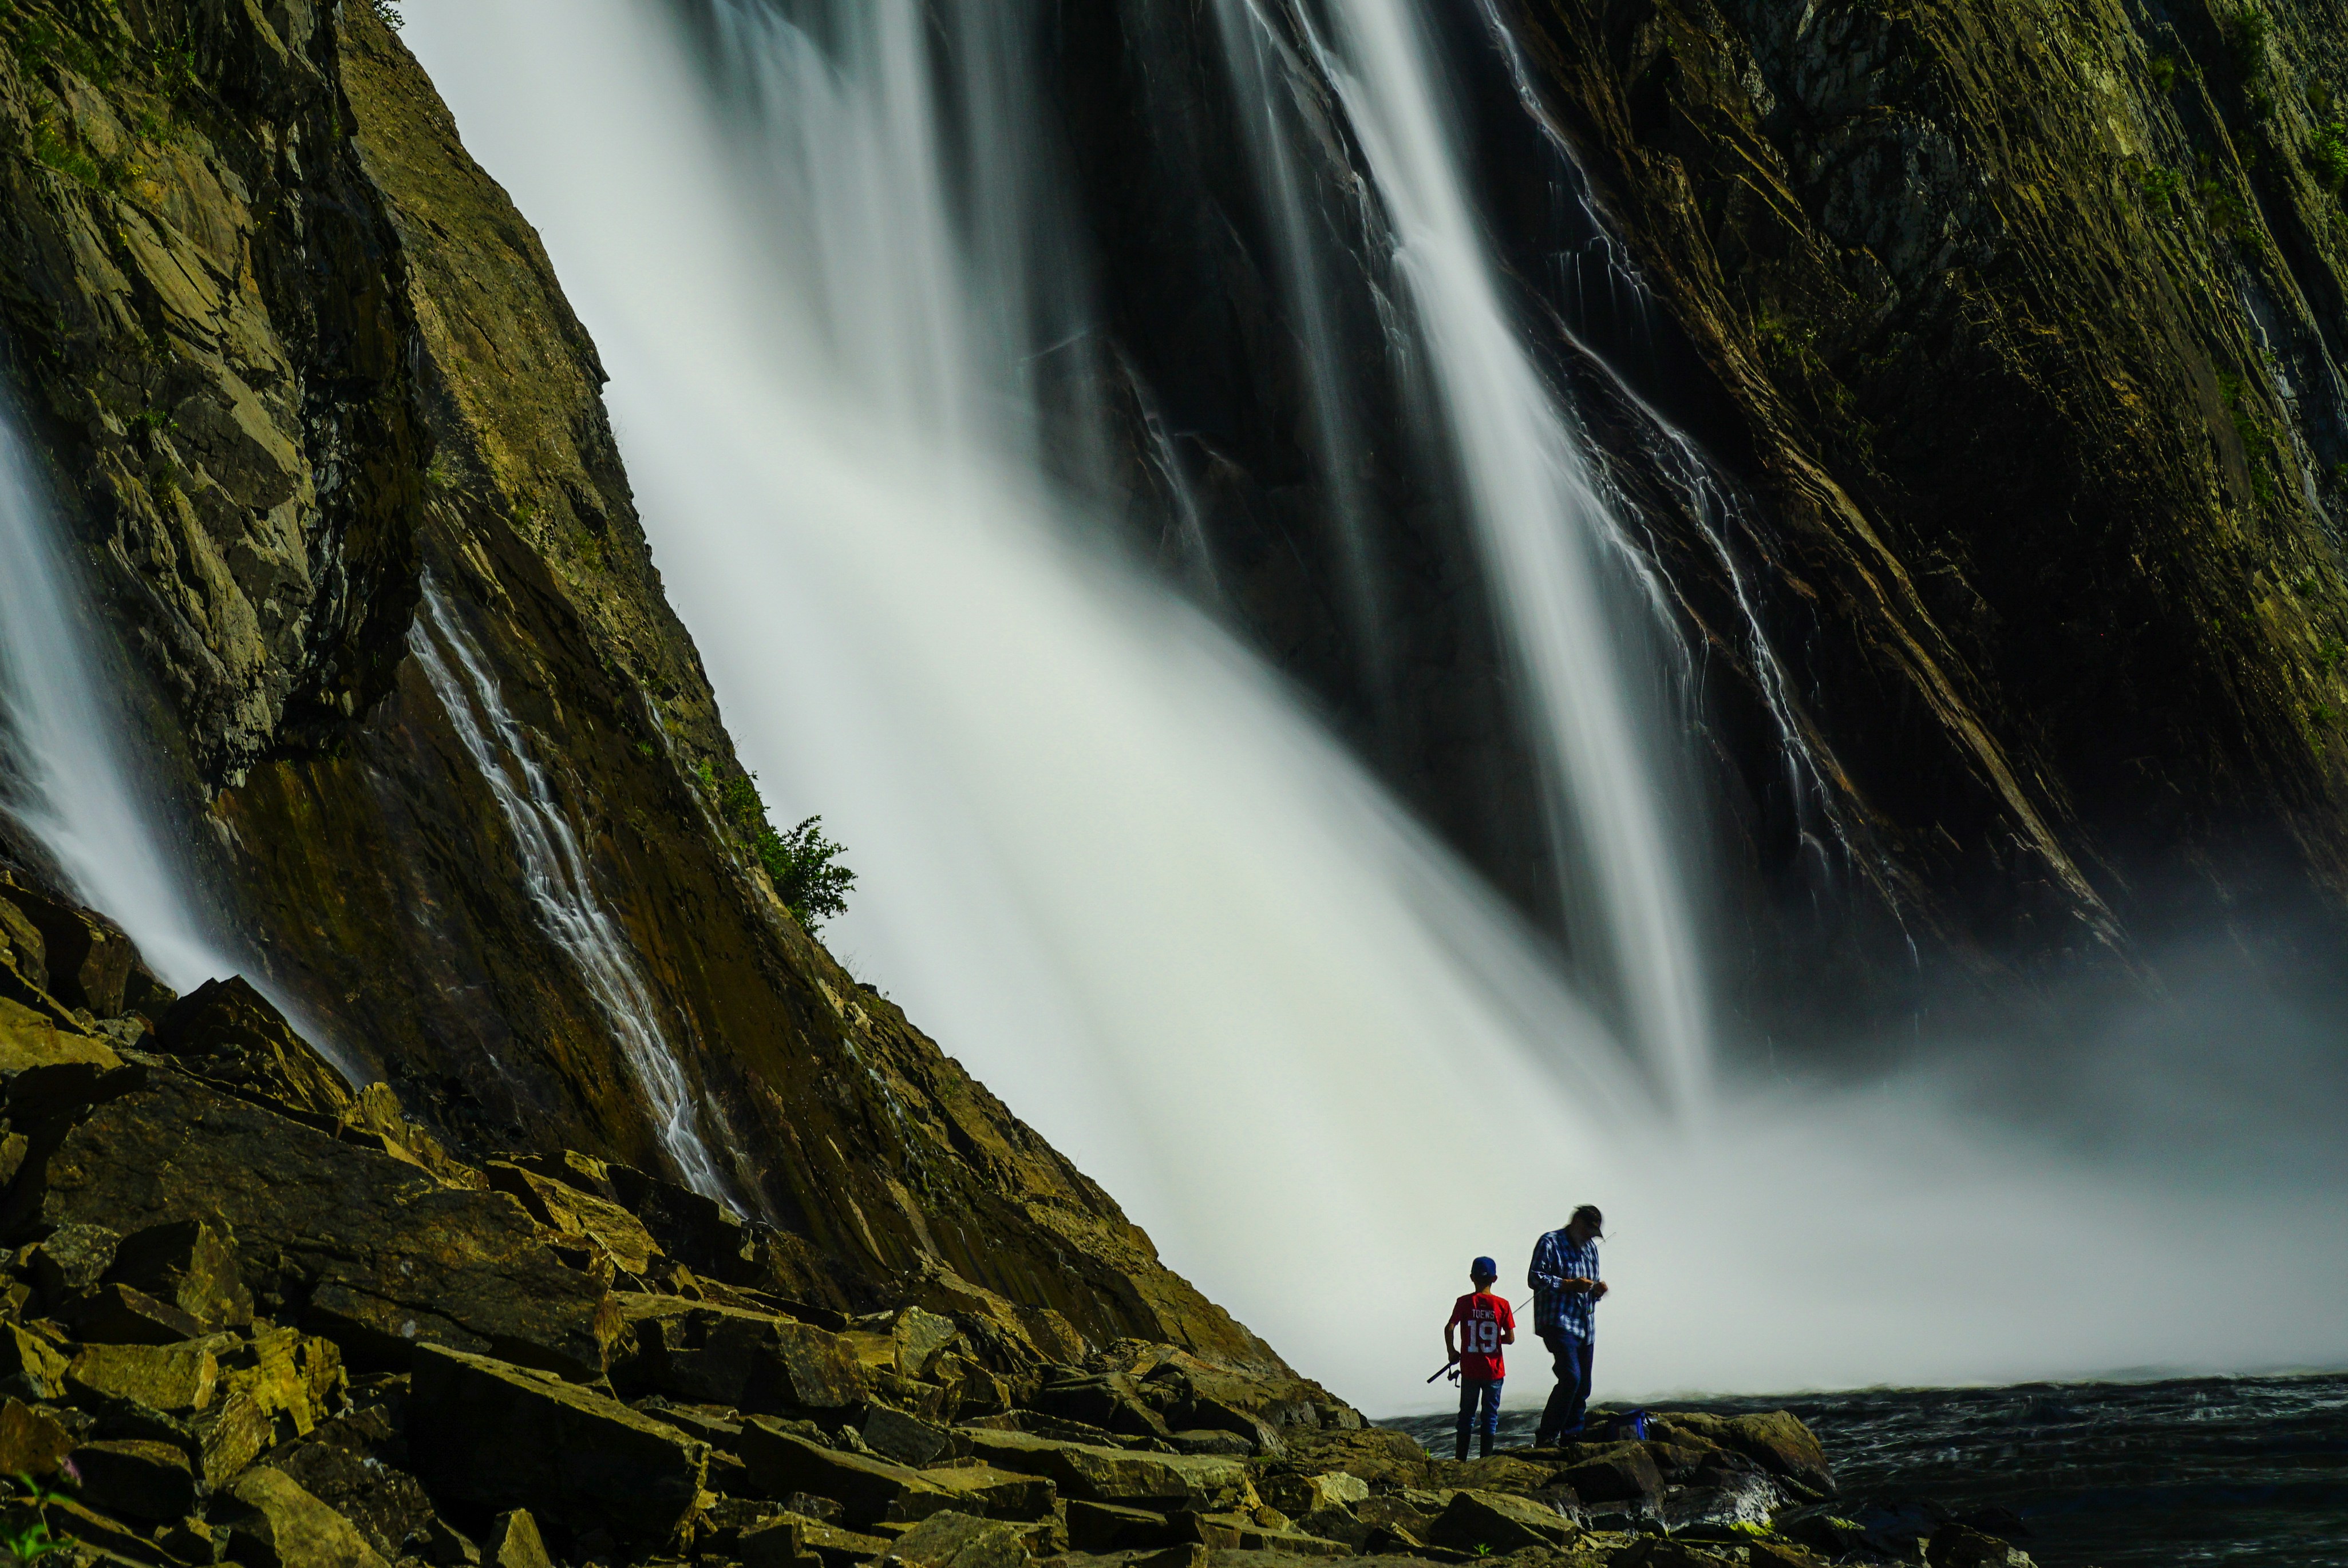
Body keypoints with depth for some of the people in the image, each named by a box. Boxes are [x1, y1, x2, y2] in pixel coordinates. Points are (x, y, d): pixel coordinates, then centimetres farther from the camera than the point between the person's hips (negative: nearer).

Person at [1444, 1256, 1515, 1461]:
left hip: (1470, 1369, 0)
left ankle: (1461, 1460, 12)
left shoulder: (1464, 1302, -5)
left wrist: (1451, 1351, 0)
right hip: (1494, 1371, 0)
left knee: (1467, 1415, 10)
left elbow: (1449, 1328, -16)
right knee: (1490, 1415, 8)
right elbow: (1510, 1338, -5)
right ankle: (1486, 1460, 6)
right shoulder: (1502, 1304, -5)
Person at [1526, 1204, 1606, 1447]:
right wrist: (1569, 1285, -18)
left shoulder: (1591, 1248, 21)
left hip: (1585, 1326, 8)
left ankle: (1572, 1437, 15)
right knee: (1571, 1378, -20)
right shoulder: (1550, 1243, -3)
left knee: (1583, 1386, 6)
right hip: (1558, 1324, -8)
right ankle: (1546, 1437, -14)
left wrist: (1598, 1290, 4)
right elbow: (1535, 1278, -11)